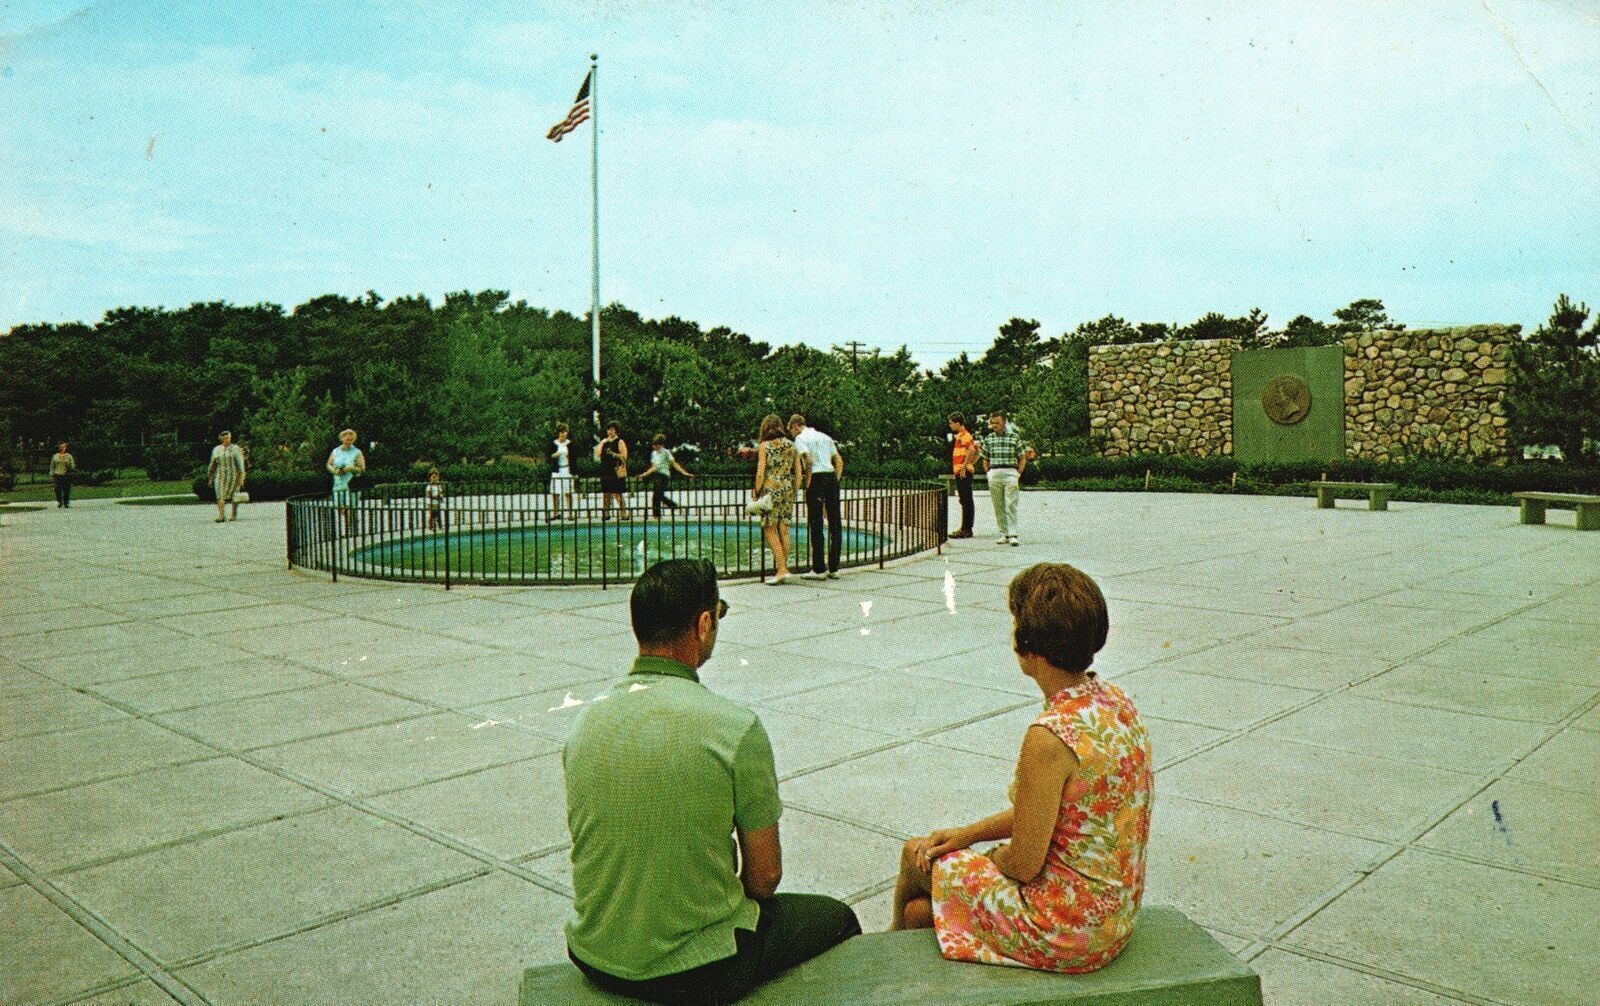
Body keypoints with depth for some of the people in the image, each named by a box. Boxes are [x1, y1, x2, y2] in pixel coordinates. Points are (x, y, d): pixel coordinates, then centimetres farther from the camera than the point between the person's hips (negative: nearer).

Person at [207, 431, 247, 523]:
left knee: (234, 497, 4)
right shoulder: (216, 450, 10)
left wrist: (242, 475, -12)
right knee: (221, 497, -8)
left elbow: (240, 462, -4)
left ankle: (234, 515, 17)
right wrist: (210, 477, 15)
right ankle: (221, 516, -10)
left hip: (233, 476, -2)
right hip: (221, 476, 2)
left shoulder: (235, 448, 1)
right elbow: (213, 464, 16)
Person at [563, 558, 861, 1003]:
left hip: (593, 959, 6)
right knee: (836, 920, 21)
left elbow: (610, 851, 9)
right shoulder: (736, 728, -21)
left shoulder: (584, 722, -4)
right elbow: (765, 875, -12)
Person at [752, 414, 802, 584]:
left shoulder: (764, 446, -4)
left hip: (770, 489, -5)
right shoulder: (792, 446, 9)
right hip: (787, 489, 5)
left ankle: (781, 569, -9)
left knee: (770, 531, -1)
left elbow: (760, 473, -9)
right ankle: (784, 568, 13)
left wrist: (756, 493, -1)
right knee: (784, 531, 10)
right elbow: (798, 473, 9)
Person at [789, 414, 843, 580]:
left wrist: (807, 484, -10)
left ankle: (819, 569, -2)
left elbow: (809, 460, -16)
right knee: (834, 523, 7)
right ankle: (834, 568, 11)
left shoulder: (801, 438, 0)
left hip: (817, 478, -6)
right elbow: (839, 461, 16)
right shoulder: (825, 436, 21)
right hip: (832, 477, 6)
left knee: (815, 524, -2)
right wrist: (835, 482, 15)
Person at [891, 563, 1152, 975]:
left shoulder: (1050, 737, -30)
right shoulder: (1114, 701, -2)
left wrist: (991, 856, 2)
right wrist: (970, 832, 9)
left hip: (1064, 932, -8)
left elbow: (1023, 864, -20)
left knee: (917, 857, 16)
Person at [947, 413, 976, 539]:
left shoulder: (963, 435, -12)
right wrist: (970, 463, 18)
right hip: (961, 473, 11)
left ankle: (965, 529, -8)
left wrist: (964, 467, -24)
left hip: (963, 473, -11)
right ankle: (967, 529, 15)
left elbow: (972, 450, -27)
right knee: (966, 501, 11)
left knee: (966, 501, -9)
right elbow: (976, 450, 26)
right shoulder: (960, 435, 20)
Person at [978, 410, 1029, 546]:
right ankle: (1004, 534, 12)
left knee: (1011, 505, -9)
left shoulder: (1014, 437, 3)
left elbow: (1022, 458, 6)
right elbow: (985, 459, 18)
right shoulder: (988, 439, 11)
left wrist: (1018, 474, -1)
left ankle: (1013, 534, -10)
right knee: (998, 506, 5)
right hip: (993, 473, 3)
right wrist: (988, 473, 7)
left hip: (1010, 473, -3)